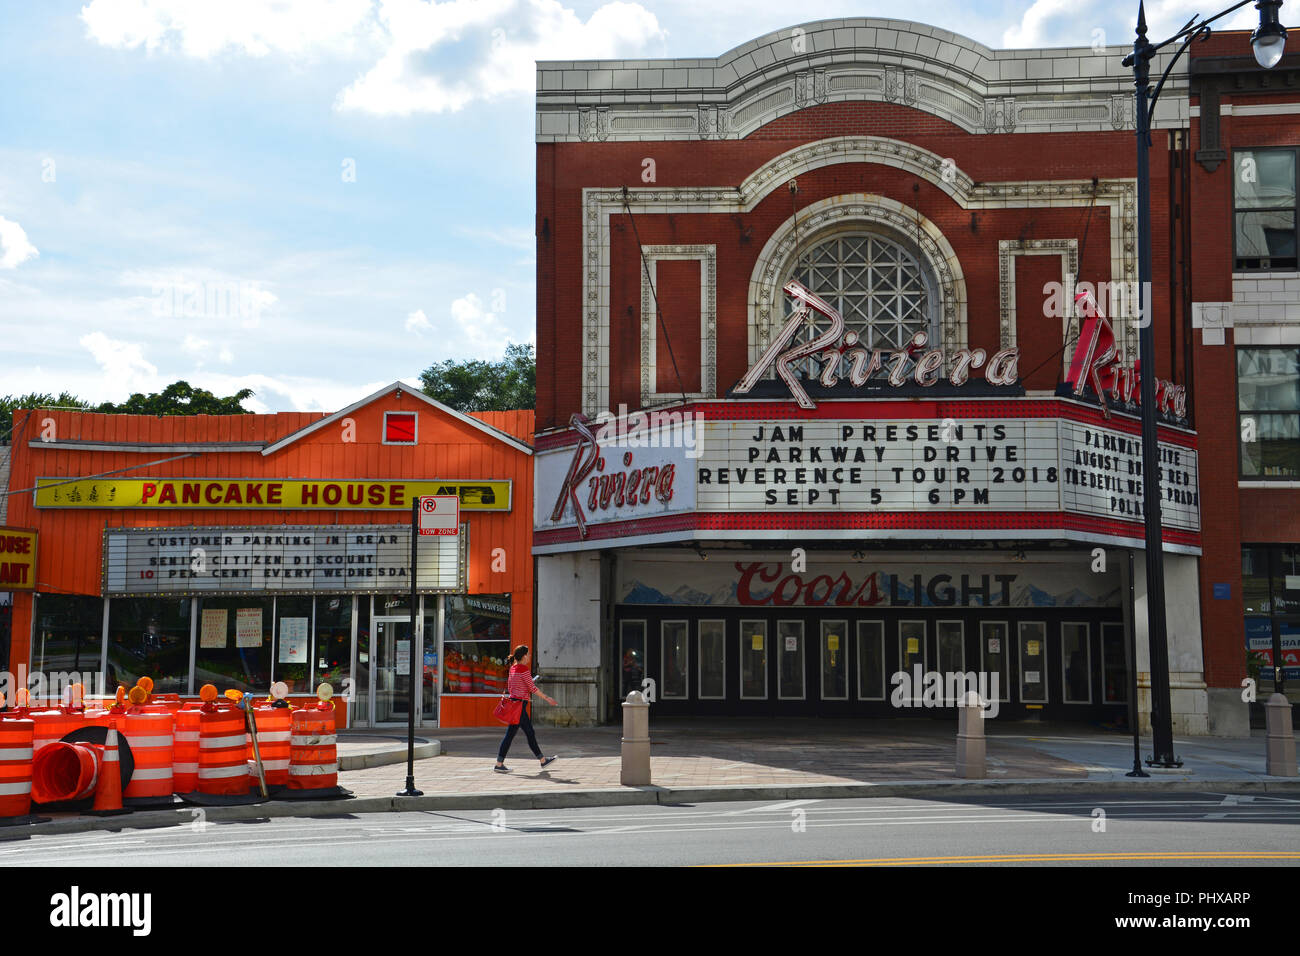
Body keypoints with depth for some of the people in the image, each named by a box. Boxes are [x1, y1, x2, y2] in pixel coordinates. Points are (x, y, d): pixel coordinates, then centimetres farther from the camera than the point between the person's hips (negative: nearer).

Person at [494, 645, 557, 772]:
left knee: (530, 732, 12)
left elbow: (509, 688, 17)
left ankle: (542, 760, 17)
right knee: (510, 733, -4)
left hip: (513, 700, 10)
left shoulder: (513, 668, 12)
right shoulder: (523, 669, -14)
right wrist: (546, 698, -7)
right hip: (520, 704, -10)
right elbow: (532, 688, -14)